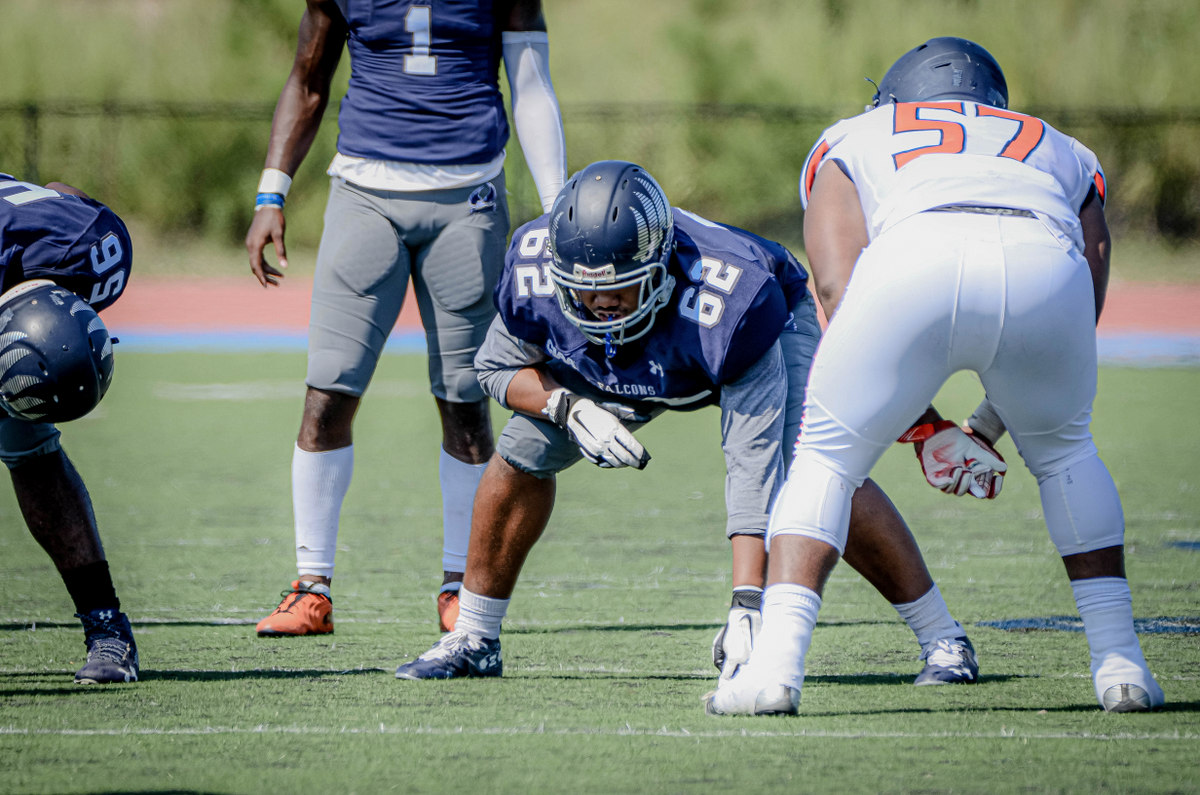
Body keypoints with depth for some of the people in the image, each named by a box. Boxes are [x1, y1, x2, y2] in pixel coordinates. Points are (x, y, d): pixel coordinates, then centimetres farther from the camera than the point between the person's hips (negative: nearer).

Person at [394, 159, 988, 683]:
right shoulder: (533, 269, -34)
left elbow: (755, 467, -44)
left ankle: (943, 641, -14)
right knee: (522, 455, -5)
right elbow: (500, 366, -11)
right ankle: (473, 641, 15)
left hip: (768, 329, -4)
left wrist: (746, 608, -49)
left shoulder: (730, 298, -45)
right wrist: (571, 409, -33)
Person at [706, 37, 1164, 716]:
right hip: (1043, 269, 2)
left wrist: (913, 417, 22)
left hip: (913, 265, -2)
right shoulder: (1064, 154, 43)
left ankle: (776, 665, 2)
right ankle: (1119, 663, 26)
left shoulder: (849, 143, 36)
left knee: (826, 460, 18)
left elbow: (839, 282, 18)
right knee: (1064, 452, 30)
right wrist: (988, 429, 34)